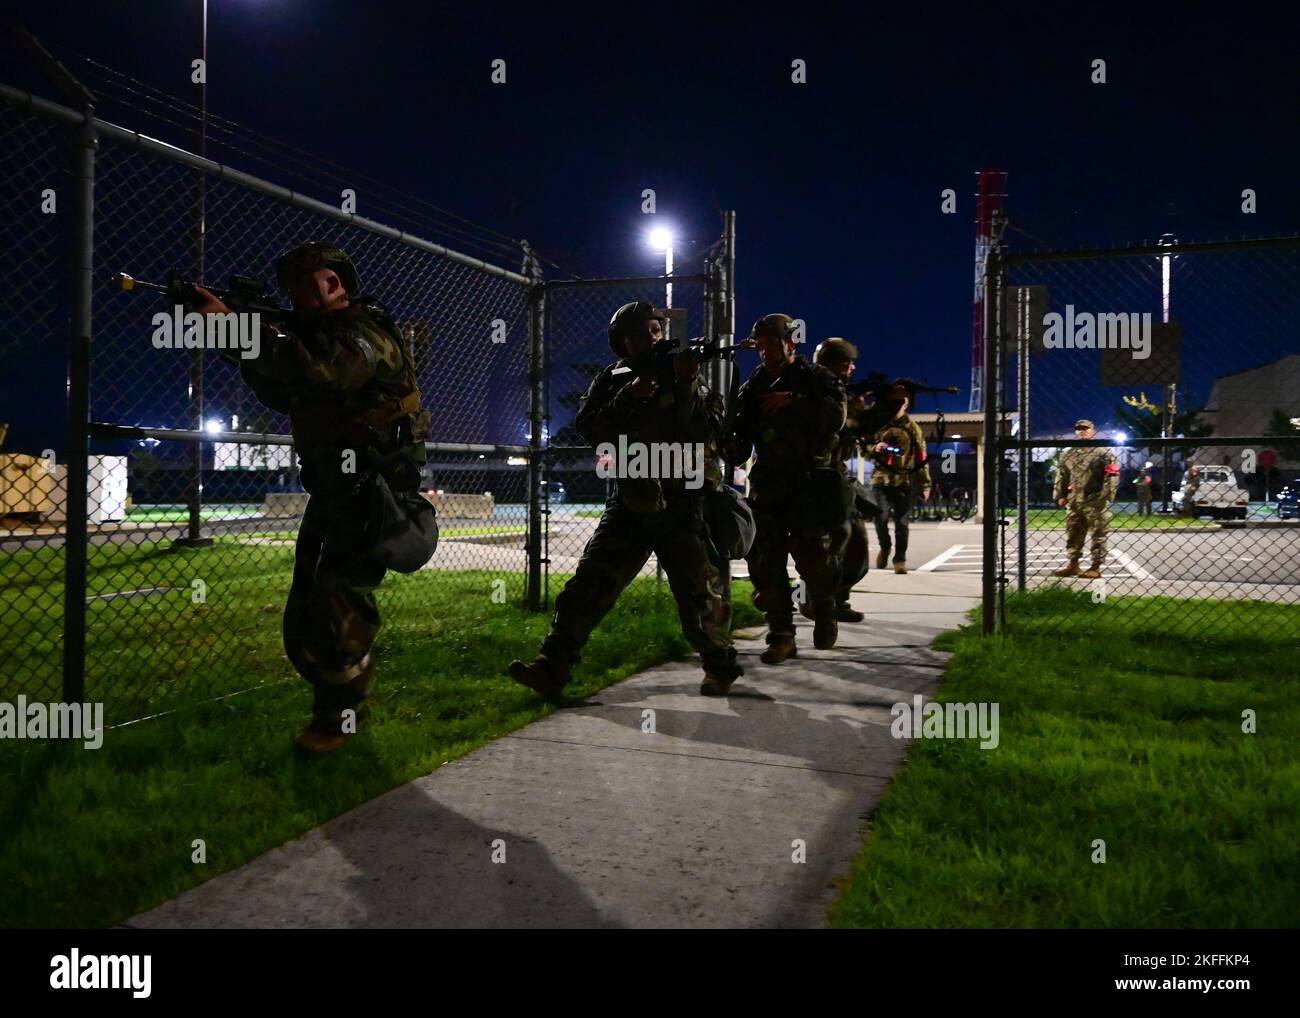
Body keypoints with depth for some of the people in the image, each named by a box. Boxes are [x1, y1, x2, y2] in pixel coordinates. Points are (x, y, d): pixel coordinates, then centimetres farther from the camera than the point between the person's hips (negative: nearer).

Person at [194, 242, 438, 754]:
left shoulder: (367, 333, -13)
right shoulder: (316, 332, 17)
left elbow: (315, 370, -33)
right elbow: (282, 395, 17)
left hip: (373, 492, -10)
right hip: (332, 490, 10)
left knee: (342, 601, -13)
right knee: (304, 611, 11)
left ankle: (340, 718, 3)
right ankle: (342, 702, 27)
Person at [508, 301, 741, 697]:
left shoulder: (683, 373, 4)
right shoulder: (612, 380, 9)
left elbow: (706, 429, -8)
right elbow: (590, 430, -5)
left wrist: (687, 383, -22)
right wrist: (628, 398, -17)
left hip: (682, 504, -1)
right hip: (630, 504, 2)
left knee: (701, 591, -2)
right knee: (590, 583, -7)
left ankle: (721, 667, 19)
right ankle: (552, 667, -5)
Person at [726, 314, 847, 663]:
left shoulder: (816, 378, 4)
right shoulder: (754, 386, 15)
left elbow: (836, 415, -13)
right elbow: (741, 432, 12)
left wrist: (793, 401, -19)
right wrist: (734, 445, -10)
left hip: (812, 483, -4)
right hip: (768, 485, 4)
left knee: (813, 555, -9)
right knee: (765, 561, -1)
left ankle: (824, 611, 21)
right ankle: (781, 636, 8)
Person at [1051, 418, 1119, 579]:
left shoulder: (1103, 452, -1)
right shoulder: (1068, 455, 15)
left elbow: (1112, 475, -7)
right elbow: (1061, 476, 19)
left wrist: (1106, 496, -15)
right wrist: (1059, 495, 10)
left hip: (1096, 502, -5)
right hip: (1074, 501, 5)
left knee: (1098, 535, -1)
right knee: (1073, 535, 10)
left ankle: (1096, 567, 4)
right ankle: (1073, 565, 20)